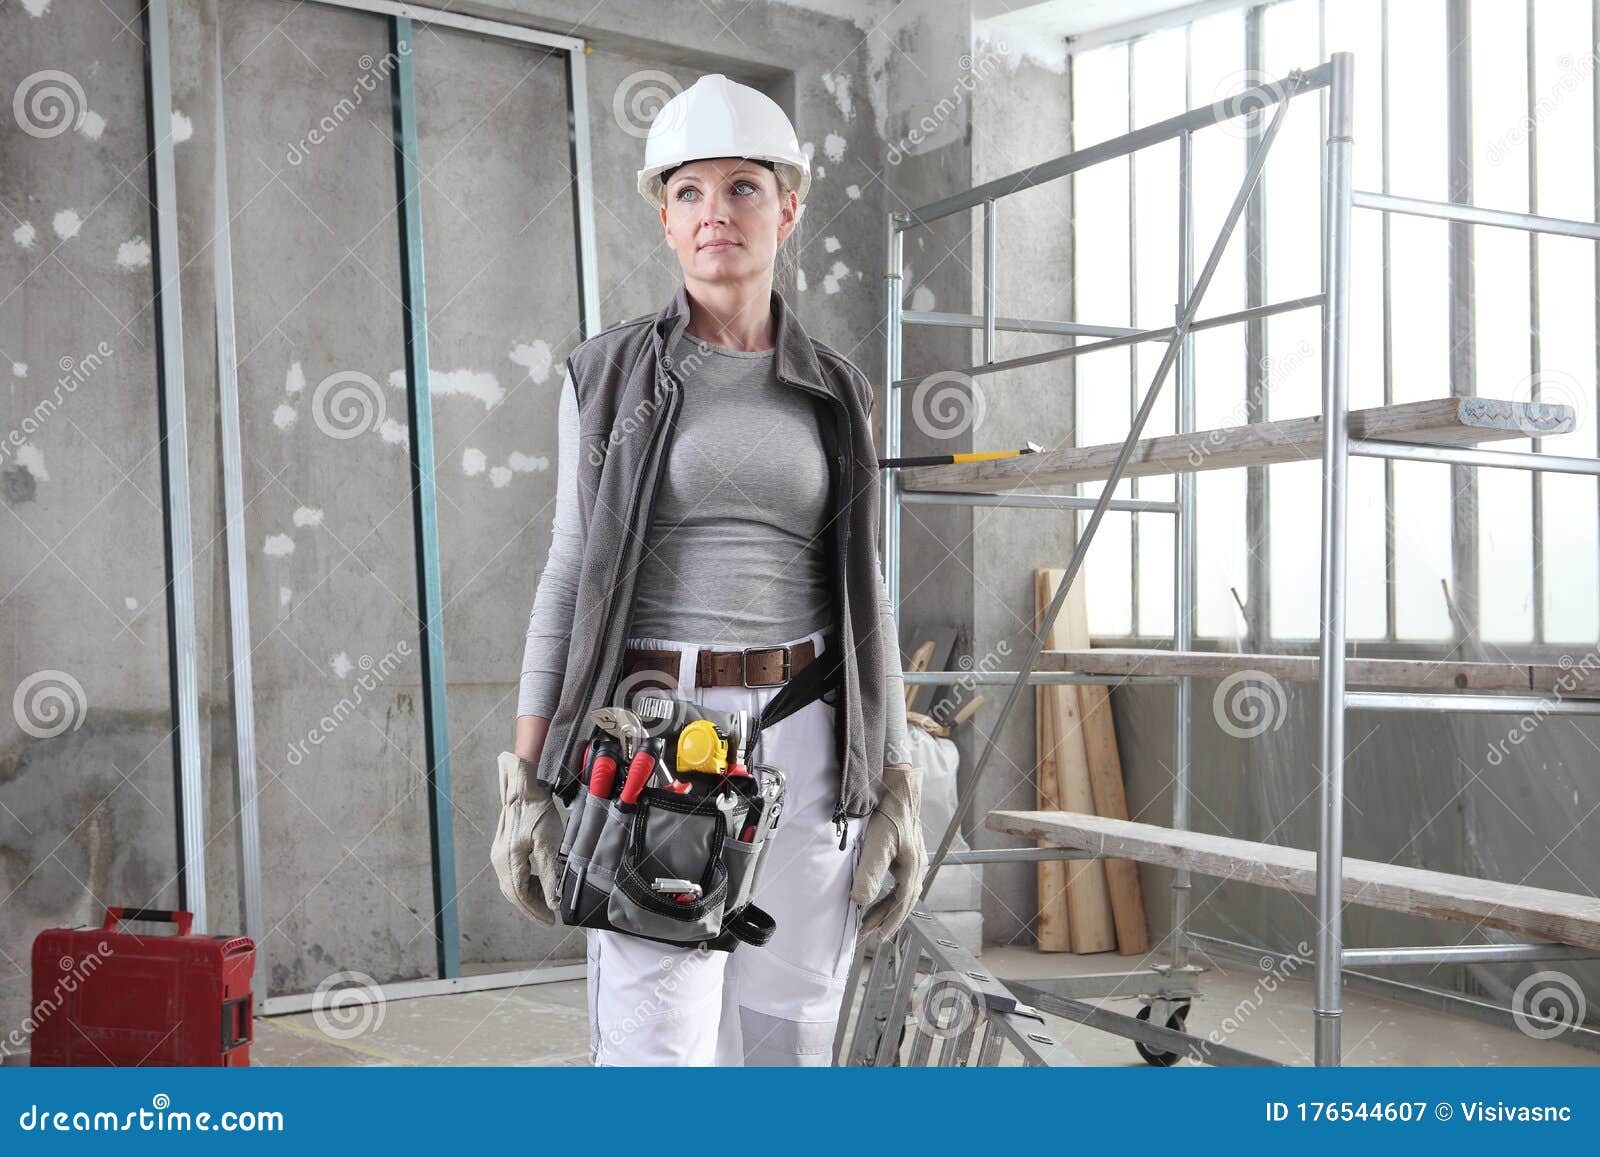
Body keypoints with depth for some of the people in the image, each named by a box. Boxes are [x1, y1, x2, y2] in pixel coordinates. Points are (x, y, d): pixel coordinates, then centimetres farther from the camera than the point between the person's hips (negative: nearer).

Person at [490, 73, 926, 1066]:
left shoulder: (834, 395, 9)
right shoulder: (610, 376, 3)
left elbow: (864, 599, 9)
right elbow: (570, 575, 2)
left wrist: (899, 788, 3)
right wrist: (528, 783, -4)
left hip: (808, 744, 3)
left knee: (788, 1040, 8)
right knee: (659, 1052, -9)